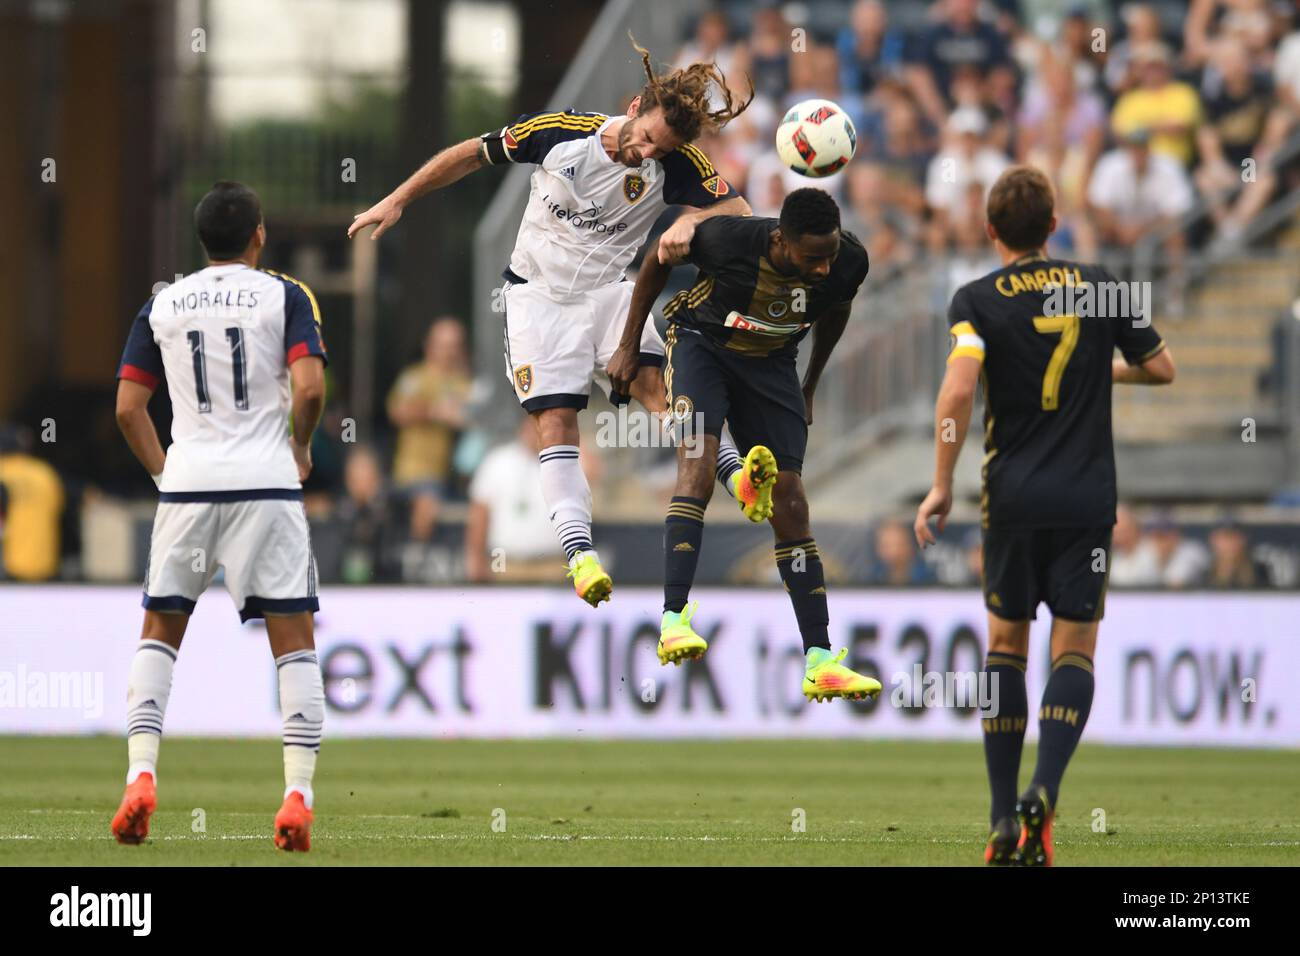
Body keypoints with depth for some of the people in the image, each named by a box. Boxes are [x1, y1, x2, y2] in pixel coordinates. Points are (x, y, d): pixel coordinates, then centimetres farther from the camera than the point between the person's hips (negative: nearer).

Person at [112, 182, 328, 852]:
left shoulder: (162, 306, 10)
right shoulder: (284, 297, 1)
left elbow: (128, 407, 6)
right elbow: (308, 388, -12)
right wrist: (300, 448, 6)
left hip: (187, 486, 2)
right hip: (266, 483, -2)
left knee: (159, 632, 14)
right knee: (293, 640, 3)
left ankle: (141, 774, -1)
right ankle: (298, 794, -7)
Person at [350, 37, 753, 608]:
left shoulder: (675, 164, -16)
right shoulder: (560, 132, -16)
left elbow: (738, 212, -22)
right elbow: (471, 155, -3)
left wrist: (691, 223, -44)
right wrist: (396, 202, 0)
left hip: (608, 290, 0)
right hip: (538, 293, 0)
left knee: (651, 379, -25)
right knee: (555, 419, -12)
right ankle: (579, 553, -19)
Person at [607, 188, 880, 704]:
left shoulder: (848, 262, -21)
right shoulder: (727, 238, -32)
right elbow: (658, 262, -11)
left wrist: (809, 388, 15)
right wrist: (628, 347, -4)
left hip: (770, 363, 3)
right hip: (702, 345, -3)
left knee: (789, 501, -1)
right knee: (699, 462, -28)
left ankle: (819, 663, 0)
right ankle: (674, 620, -32)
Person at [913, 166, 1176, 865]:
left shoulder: (977, 301, -3)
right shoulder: (1097, 285, 4)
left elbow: (958, 389, -18)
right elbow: (1160, 368, 12)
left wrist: (942, 486, -10)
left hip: (1013, 499, 0)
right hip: (1087, 499, 0)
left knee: (1006, 642, 13)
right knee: (1074, 647, 3)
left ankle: (1004, 818, 8)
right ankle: (1044, 791, -21)